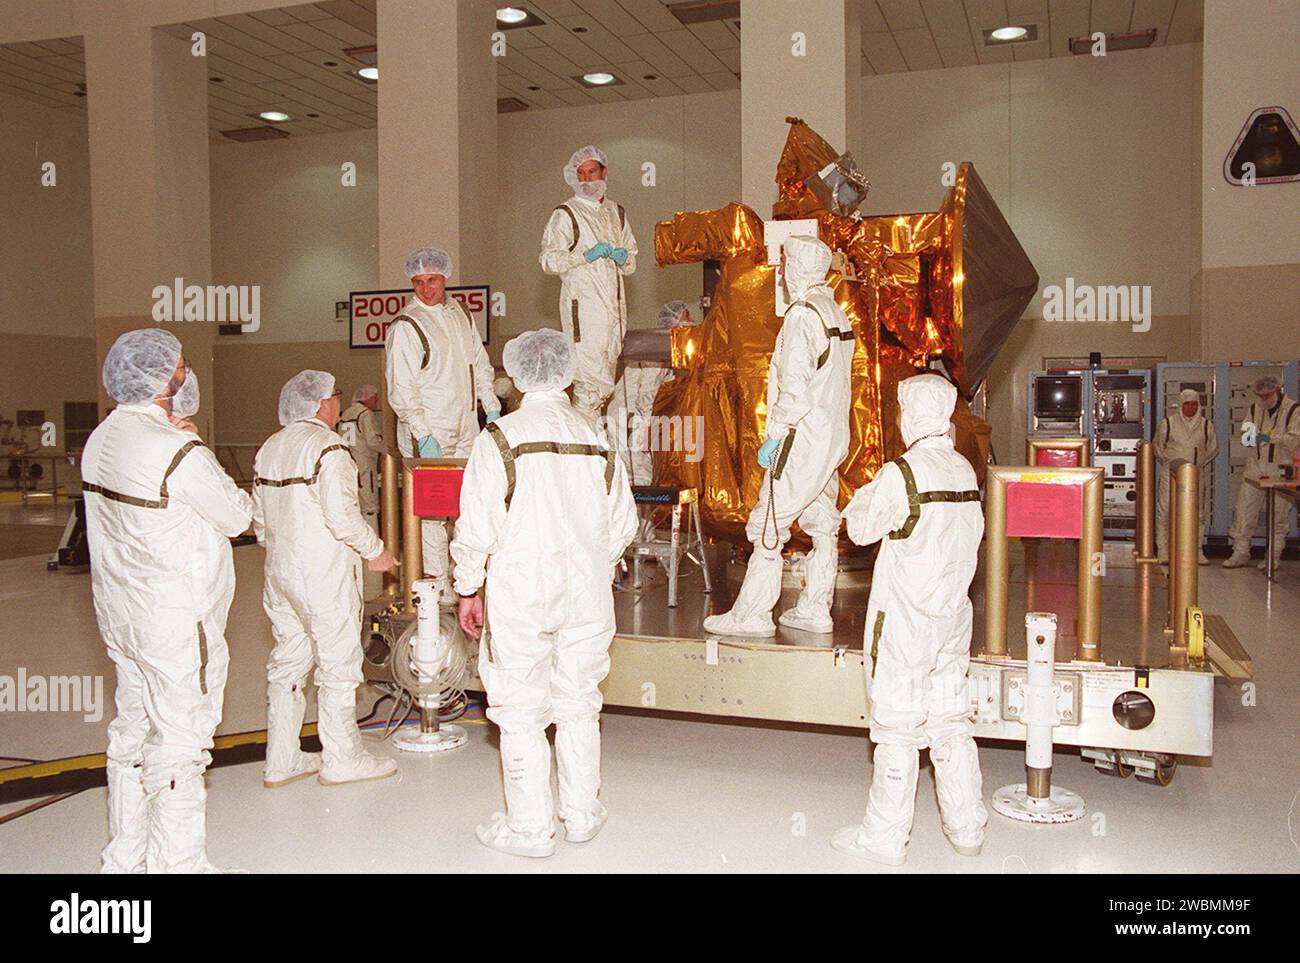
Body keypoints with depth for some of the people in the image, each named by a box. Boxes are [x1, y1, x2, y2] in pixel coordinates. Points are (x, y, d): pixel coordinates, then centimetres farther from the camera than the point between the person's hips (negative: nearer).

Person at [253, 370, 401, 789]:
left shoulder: (269, 448, 10)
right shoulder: (327, 447, -15)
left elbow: (258, 518, 14)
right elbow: (342, 515, -21)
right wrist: (375, 551, -7)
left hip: (279, 574, 8)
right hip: (323, 578, -8)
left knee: (287, 664, 14)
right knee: (338, 665, 4)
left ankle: (281, 761, 22)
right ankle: (342, 759, 15)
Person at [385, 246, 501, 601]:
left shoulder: (458, 313, 11)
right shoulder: (405, 327, -11)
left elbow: (480, 364, 22)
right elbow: (401, 390, -15)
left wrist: (492, 408, 15)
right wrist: (424, 437, -20)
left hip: (465, 429, 7)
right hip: (428, 434, -7)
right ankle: (437, 581, 4)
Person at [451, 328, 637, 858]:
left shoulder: (501, 437, -9)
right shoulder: (596, 437, 3)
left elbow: (477, 524, -10)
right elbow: (622, 522, 8)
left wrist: (469, 589, 2)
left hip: (520, 595, -4)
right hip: (588, 595, 4)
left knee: (521, 713, 7)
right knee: (578, 704, 16)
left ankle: (531, 828, 15)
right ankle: (581, 815, 27)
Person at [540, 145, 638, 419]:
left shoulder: (617, 213, 19)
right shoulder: (565, 215, 0)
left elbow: (632, 262, 26)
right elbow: (548, 260, -7)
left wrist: (623, 257, 2)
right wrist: (586, 255, -18)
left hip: (614, 305, 7)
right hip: (583, 306, -7)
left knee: (605, 379, 9)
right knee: (593, 380, -14)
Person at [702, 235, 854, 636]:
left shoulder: (802, 315, -15)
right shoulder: (836, 313, 14)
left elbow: (795, 389, -21)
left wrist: (774, 436, -14)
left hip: (803, 439, -10)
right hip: (833, 437, 10)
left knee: (768, 525, -5)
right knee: (822, 524, 12)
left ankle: (751, 615, -1)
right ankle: (814, 611, 19)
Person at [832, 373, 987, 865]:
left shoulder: (900, 474, -17)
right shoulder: (965, 471, 2)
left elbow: (861, 528, -6)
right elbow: (973, 535, 10)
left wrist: (866, 492, 9)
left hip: (904, 623, -6)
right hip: (952, 620, 6)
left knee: (898, 728, 2)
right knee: (950, 721, 16)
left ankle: (885, 838, 13)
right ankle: (966, 828, 25)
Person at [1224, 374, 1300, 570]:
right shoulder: (1254, 408, 11)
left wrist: (1270, 438, -25)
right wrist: (1248, 433, -6)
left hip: (1281, 472, -4)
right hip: (1254, 470, 4)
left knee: (1279, 516, 3)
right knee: (1244, 512, 0)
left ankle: (1274, 557, 13)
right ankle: (1240, 553, 7)